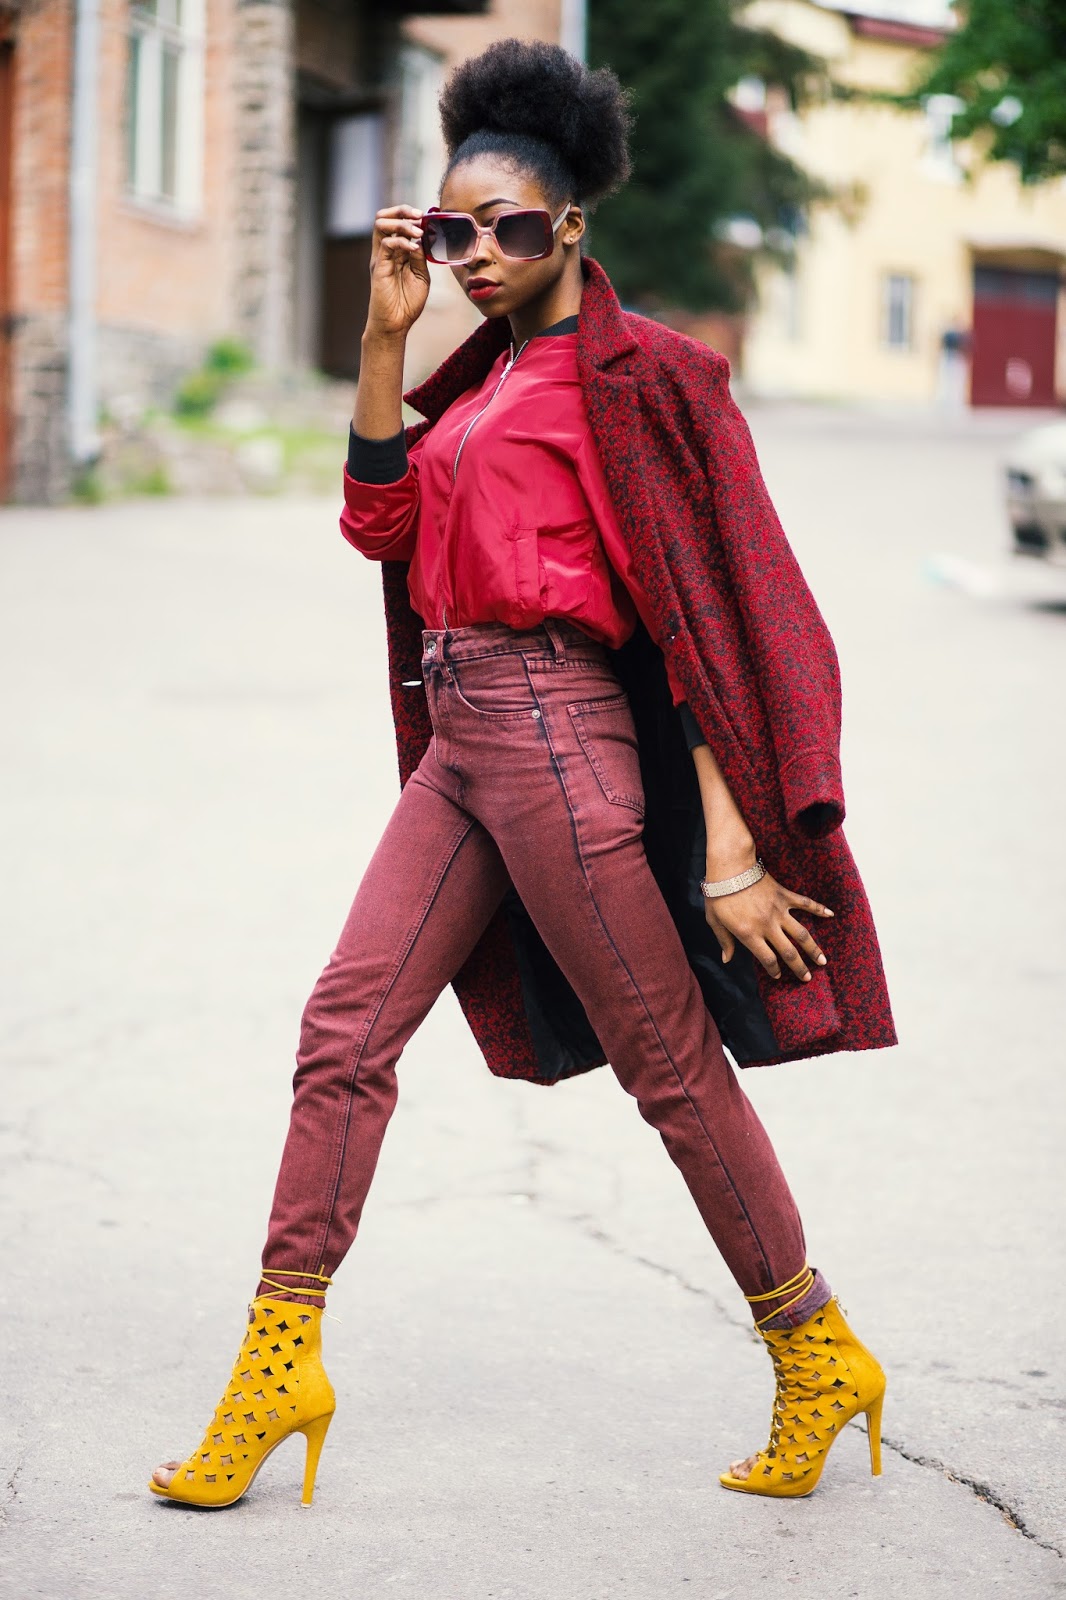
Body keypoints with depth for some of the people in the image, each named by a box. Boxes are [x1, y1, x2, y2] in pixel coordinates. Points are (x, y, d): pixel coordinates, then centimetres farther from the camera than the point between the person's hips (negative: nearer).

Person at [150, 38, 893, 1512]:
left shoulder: (634, 375, -6)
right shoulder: (484, 375, 18)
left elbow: (693, 606, -9)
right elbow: (381, 525, 9)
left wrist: (725, 838, -14)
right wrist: (384, 336, 3)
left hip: (556, 729, -8)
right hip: (460, 738, 8)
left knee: (668, 1055, -1)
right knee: (346, 1028, 2)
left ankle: (818, 1354, 12)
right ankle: (279, 1362, 7)